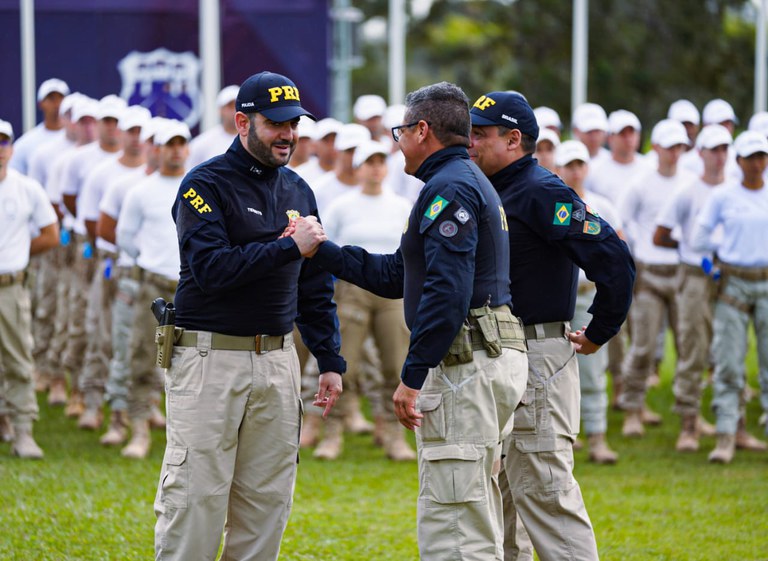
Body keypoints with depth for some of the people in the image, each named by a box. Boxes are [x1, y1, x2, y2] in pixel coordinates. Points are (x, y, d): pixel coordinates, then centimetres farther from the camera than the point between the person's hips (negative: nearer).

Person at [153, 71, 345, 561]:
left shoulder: (298, 191, 15)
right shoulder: (206, 185, -6)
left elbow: (316, 287, 20)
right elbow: (210, 268, -20)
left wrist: (330, 360, 13)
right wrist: (289, 247, -21)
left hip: (278, 359, 6)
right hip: (210, 357, -6)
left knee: (268, 499, 7)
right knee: (196, 496, -7)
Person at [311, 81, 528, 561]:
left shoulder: (449, 188, -11)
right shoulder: (469, 181, 23)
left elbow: (447, 292, -21)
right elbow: (396, 275, 26)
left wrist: (413, 376, -20)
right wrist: (322, 250, 24)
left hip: (466, 365, -11)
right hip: (499, 359, 11)